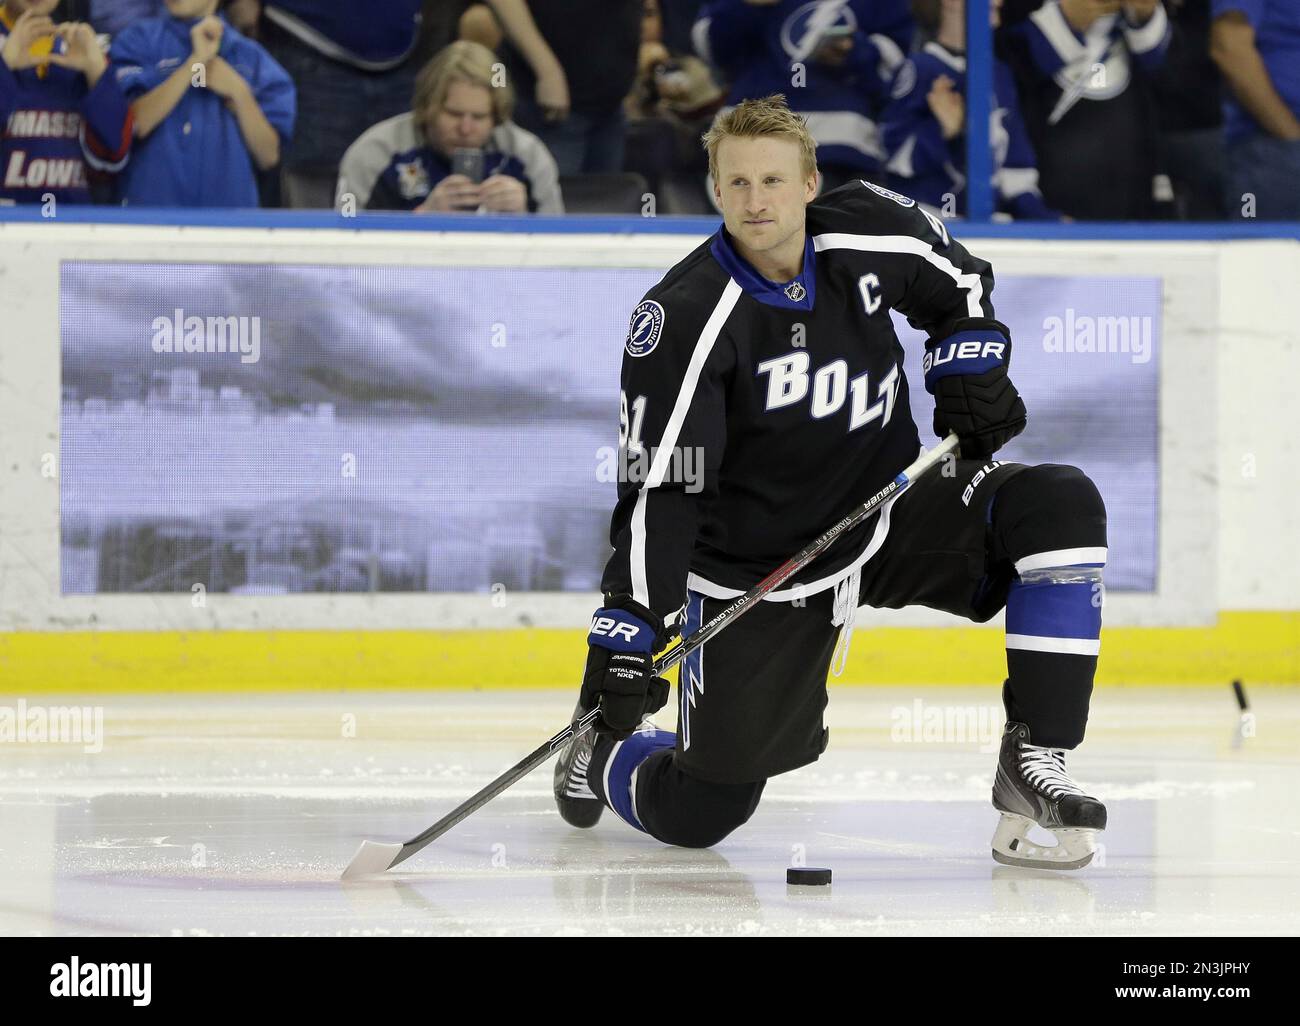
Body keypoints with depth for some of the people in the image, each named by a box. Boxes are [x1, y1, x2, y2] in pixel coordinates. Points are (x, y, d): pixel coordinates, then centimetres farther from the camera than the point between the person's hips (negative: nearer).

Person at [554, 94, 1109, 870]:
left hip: (891, 509, 4)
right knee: (700, 817, -2)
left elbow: (959, 284, 14)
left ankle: (1033, 759, -14)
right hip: (756, 568, -4)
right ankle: (601, 758, 36)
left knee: (1061, 508, -21)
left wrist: (970, 371, -3)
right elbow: (658, 491, -23)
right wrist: (628, 634, -29)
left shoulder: (868, 230, -10)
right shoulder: (686, 320, -23)